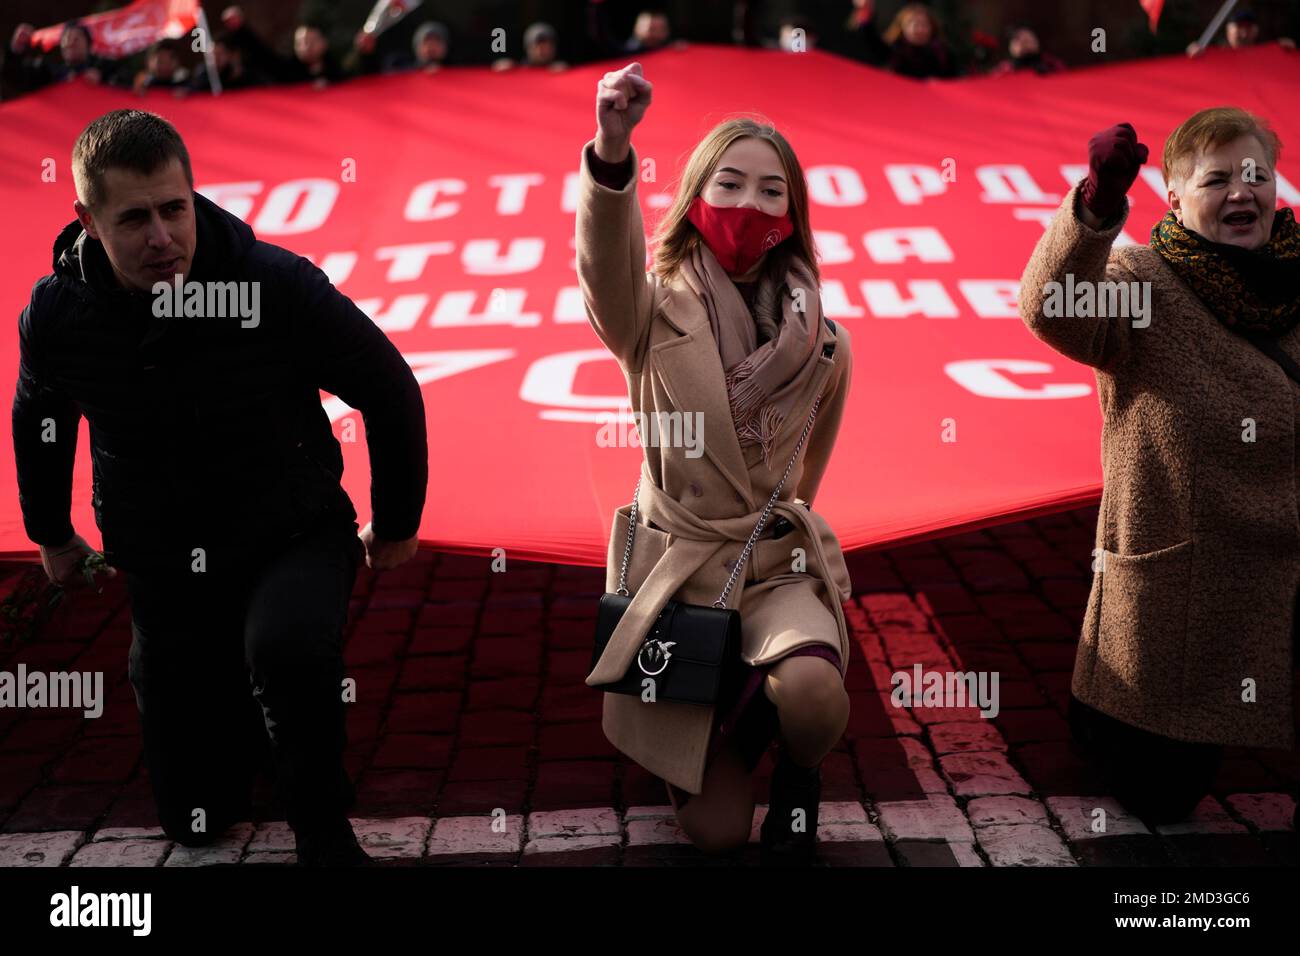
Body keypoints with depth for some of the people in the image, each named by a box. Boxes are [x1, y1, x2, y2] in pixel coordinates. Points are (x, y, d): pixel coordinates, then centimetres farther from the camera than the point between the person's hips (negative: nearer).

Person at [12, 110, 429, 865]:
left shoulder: (276, 283, -23)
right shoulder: (57, 314, -12)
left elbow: (390, 392, -8)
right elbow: (40, 421, 12)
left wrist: (397, 522, 2)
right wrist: (51, 532, 24)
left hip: (294, 537, -3)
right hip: (163, 568, 4)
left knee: (286, 647, -40)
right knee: (196, 817, 11)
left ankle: (325, 834, -13)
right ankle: (251, 708, 44)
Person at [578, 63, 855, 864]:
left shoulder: (824, 345, -2)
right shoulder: (656, 316, -10)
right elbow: (608, 260, -35)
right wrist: (611, 155, -52)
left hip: (778, 564, 1)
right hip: (676, 564, -1)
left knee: (815, 696, -33)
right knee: (715, 831, 0)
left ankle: (798, 772, 4)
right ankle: (741, 720, 34)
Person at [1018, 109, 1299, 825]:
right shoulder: (1144, 284, -11)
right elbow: (1053, 308, -33)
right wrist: (1097, 204, -46)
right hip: (1170, 576, -3)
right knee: (1158, 793, 12)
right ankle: (1095, 710, 41)